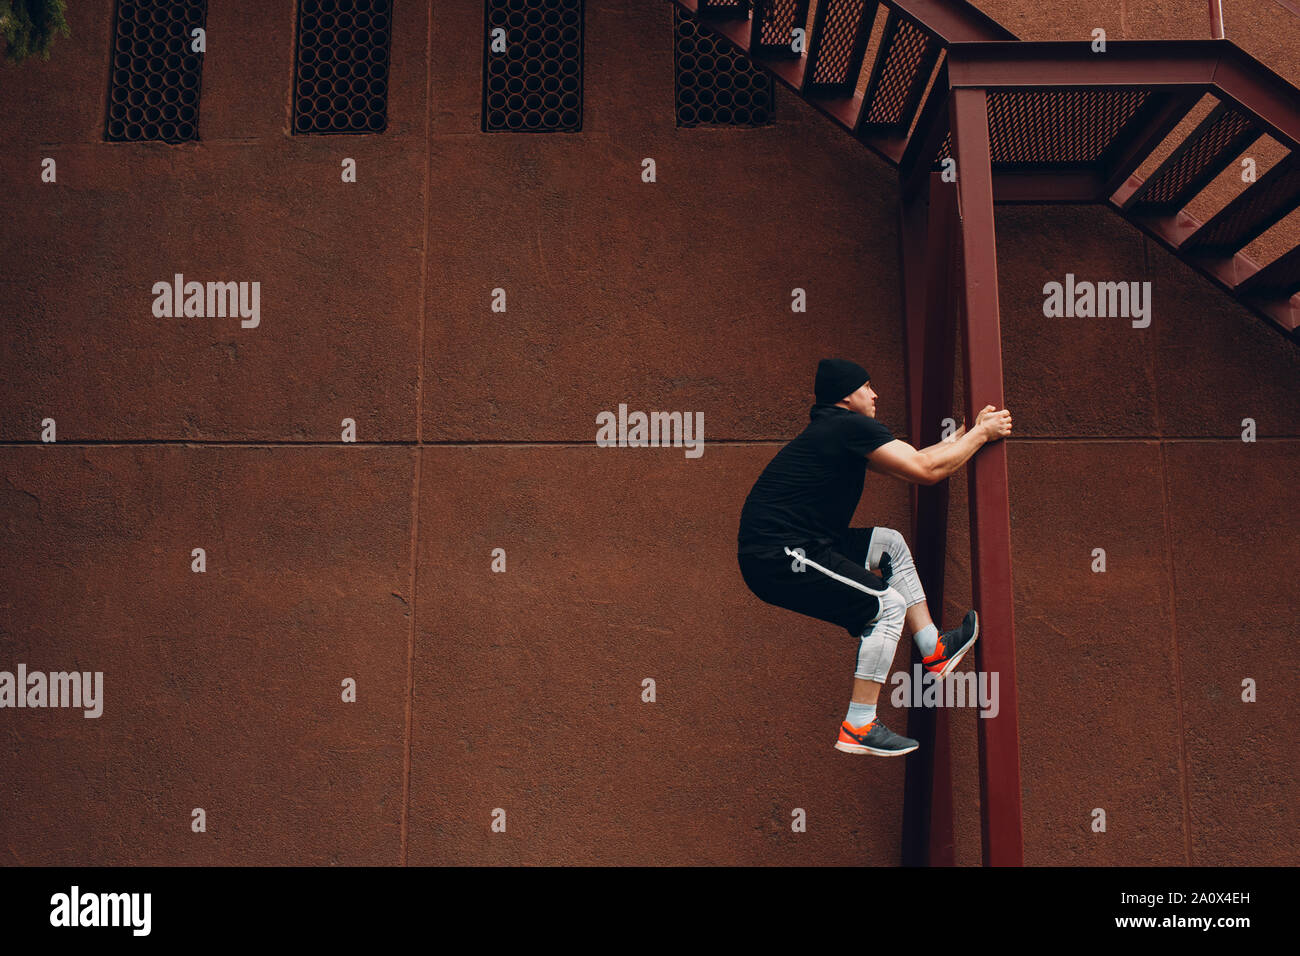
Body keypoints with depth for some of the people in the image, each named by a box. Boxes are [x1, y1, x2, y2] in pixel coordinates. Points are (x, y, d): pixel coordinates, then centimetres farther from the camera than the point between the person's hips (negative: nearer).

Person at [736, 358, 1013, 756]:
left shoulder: (836, 429, 20)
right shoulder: (853, 426, -11)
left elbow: (910, 462, 25)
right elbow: (926, 470, -13)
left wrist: (965, 433, 27)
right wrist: (981, 434, 1)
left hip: (783, 545, 10)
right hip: (778, 558, -10)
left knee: (890, 543, 18)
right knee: (888, 606, -5)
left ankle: (933, 649, 21)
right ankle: (858, 728, -1)